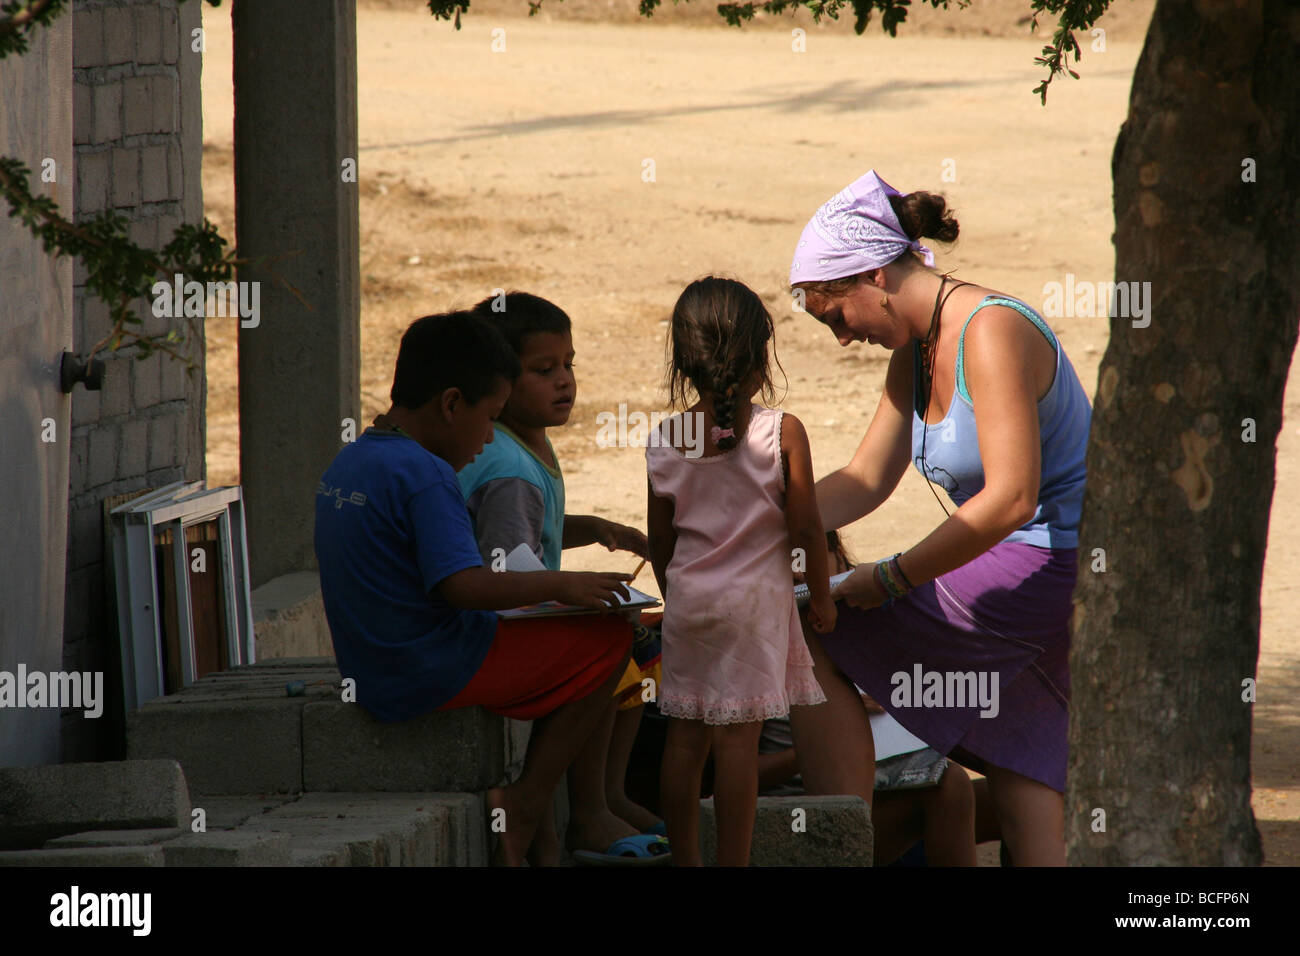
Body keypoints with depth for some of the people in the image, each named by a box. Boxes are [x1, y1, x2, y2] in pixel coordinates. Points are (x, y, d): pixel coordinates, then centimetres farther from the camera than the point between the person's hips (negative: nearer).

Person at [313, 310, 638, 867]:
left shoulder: (345, 465, 10)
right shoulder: (425, 474, -19)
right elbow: (463, 586, -26)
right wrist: (560, 585, -15)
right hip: (434, 671, -10)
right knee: (607, 642, -6)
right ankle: (525, 805, -7)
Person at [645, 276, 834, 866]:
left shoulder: (665, 442, 1)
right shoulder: (782, 434, -9)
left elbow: (660, 539, 8)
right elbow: (805, 529, -7)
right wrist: (821, 597, 7)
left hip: (687, 597, 4)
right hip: (754, 597, -4)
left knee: (685, 735, 10)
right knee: (738, 736, -3)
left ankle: (684, 861, 17)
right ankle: (733, 863, -3)